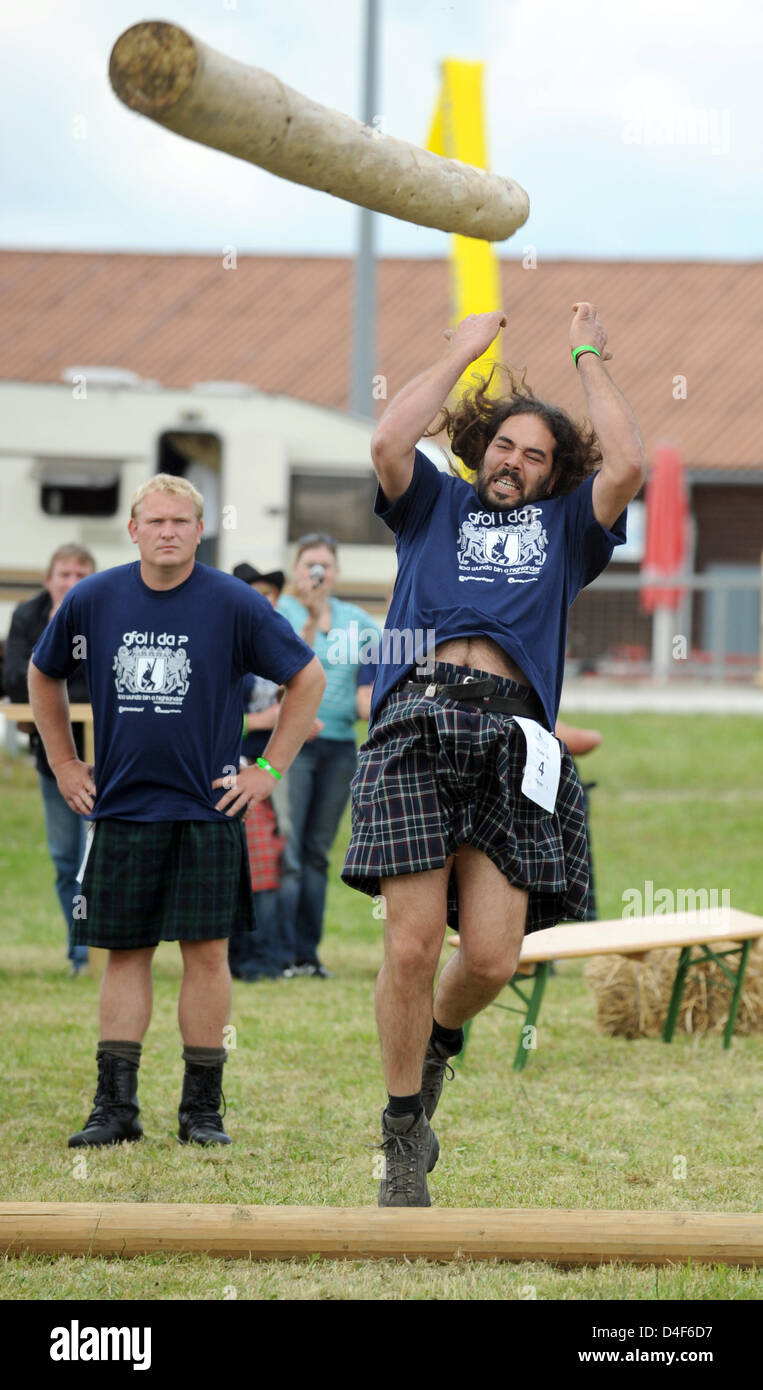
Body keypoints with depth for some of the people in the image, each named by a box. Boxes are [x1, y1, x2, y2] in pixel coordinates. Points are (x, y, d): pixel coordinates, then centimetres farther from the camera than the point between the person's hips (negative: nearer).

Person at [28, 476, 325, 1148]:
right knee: (125, 952, 4)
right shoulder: (92, 600, 2)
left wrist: (269, 768, 0)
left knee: (207, 952, -2)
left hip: (206, 810, -2)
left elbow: (308, 677, 3)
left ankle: (203, 1110, 4)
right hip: (120, 809, 2)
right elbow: (44, 675, 18)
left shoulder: (235, 605, -6)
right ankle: (115, 1107, 7)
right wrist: (65, 765, 14)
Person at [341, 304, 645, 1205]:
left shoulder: (564, 528, 26)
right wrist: (463, 352, 16)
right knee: (412, 945, -11)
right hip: (418, 717, -1)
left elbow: (626, 466, 9)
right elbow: (388, 444, 6)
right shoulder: (436, 505, 25)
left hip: (513, 733, 1)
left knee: (491, 958, -9)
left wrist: (588, 359, 19)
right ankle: (404, 1132, 4)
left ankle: (437, 1040, 26)